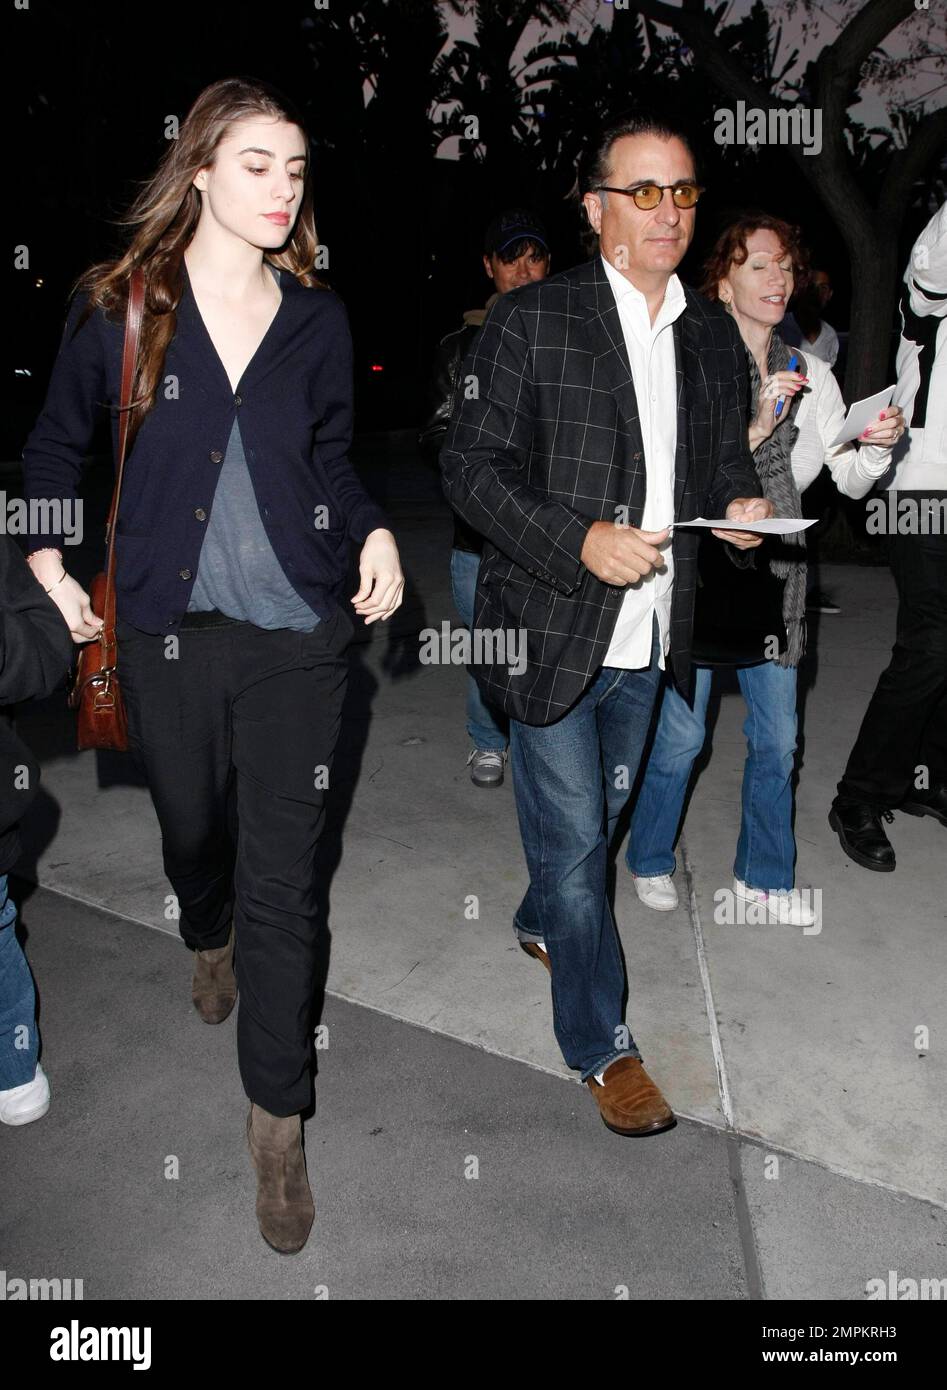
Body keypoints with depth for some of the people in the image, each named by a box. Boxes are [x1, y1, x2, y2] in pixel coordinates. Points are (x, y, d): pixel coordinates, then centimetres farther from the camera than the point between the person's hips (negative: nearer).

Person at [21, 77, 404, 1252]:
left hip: (297, 636, 0)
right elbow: (55, 443, 11)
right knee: (191, 829, 20)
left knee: (284, 881, 1)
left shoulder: (317, 320, 4)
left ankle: (275, 1120, 17)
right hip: (166, 632, 1)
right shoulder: (120, 308, -1)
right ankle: (209, 942, 58)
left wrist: (372, 532, -3)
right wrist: (49, 564, 4)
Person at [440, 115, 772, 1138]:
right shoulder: (530, 321, -7)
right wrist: (579, 542, -22)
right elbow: (469, 466, -10)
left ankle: (540, 921, 52)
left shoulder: (713, 337, 10)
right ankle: (601, 1044, 20)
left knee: (600, 815, 22)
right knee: (574, 839, 2)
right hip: (551, 629, -5)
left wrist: (739, 505, -4)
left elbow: (724, 461, 20)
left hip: (651, 635, 6)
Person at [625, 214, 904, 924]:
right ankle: (651, 859, 27)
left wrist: (878, 445, -16)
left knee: (777, 738, 10)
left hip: (774, 572, 5)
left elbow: (850, 479, 4)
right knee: (681, 734, 2)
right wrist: (754, 430, -27)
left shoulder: (811, 375, 8)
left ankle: (764, 874, 30)